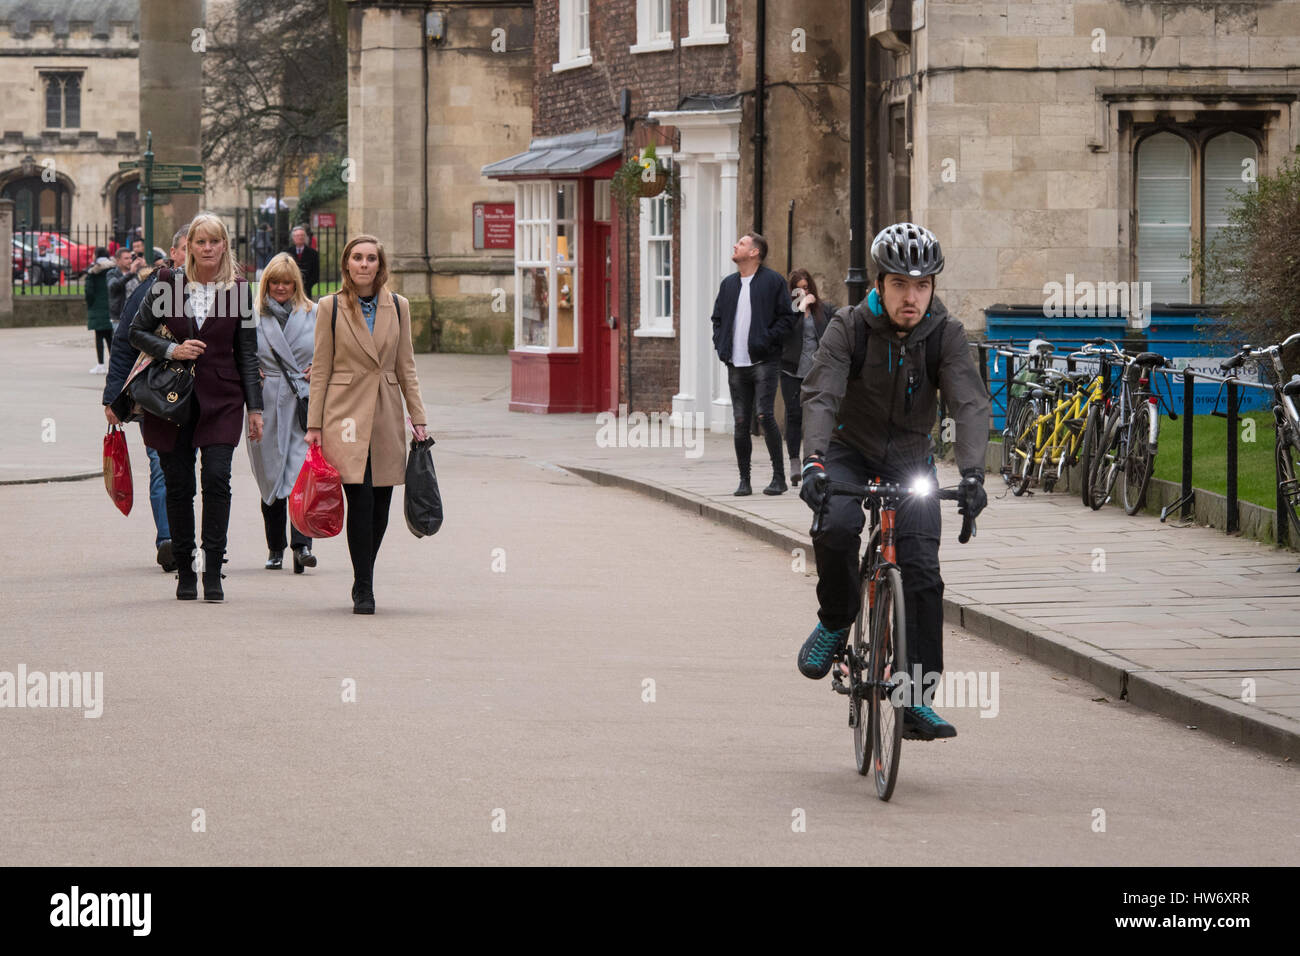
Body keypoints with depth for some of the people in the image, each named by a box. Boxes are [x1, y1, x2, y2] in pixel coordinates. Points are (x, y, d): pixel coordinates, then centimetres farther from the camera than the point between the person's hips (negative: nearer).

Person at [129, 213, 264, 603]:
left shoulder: (238, 289, 3)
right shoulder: (169, 283, 2)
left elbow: (247, 352, 7)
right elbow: (138, 330, 8)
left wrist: (254, 408, 4)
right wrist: (171, 349, -10)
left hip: (221, 399, -1)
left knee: (217, 478, -13)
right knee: (178, 485, 3)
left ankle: (212, 571, -8)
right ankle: (185, 570, 13)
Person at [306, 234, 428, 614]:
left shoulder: (398, 307, 10)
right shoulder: (330, 308, 2)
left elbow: (406, 367, 13)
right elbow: (321, 370, 3)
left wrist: (418, 418, 7)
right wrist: (314, 424, -1)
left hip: (386, 416, 3)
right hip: (346, 413, -3)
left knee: (380, 506, 3)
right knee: (361, 500, -12)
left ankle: (363, 581, 21)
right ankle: (364, 592, -5)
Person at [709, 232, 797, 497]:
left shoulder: (773, 281, -1)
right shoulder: (728, 284, 16)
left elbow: (786, 318, -2)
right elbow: (717, 318, 25)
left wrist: (768, 340, -14)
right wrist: (721, 344, 9)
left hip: (763, 362, -5)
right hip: (736, 365, 5)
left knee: (765, 416, -12)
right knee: (741, 422, 4)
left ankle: (779, 477, -5)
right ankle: (744, 479, 10)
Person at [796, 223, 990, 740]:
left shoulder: (946, 334, -15)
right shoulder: (849, 326, -18)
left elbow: (970, 403, -26)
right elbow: (821, 396, -29)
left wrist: (971, 473, -42)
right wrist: (814, 461, -46)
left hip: (911, 460, 1)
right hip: (850, 451, -1)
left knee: (922, 570, -13)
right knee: (836, 526, -32)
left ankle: (917, 699, -7)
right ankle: (836, 621, -4)